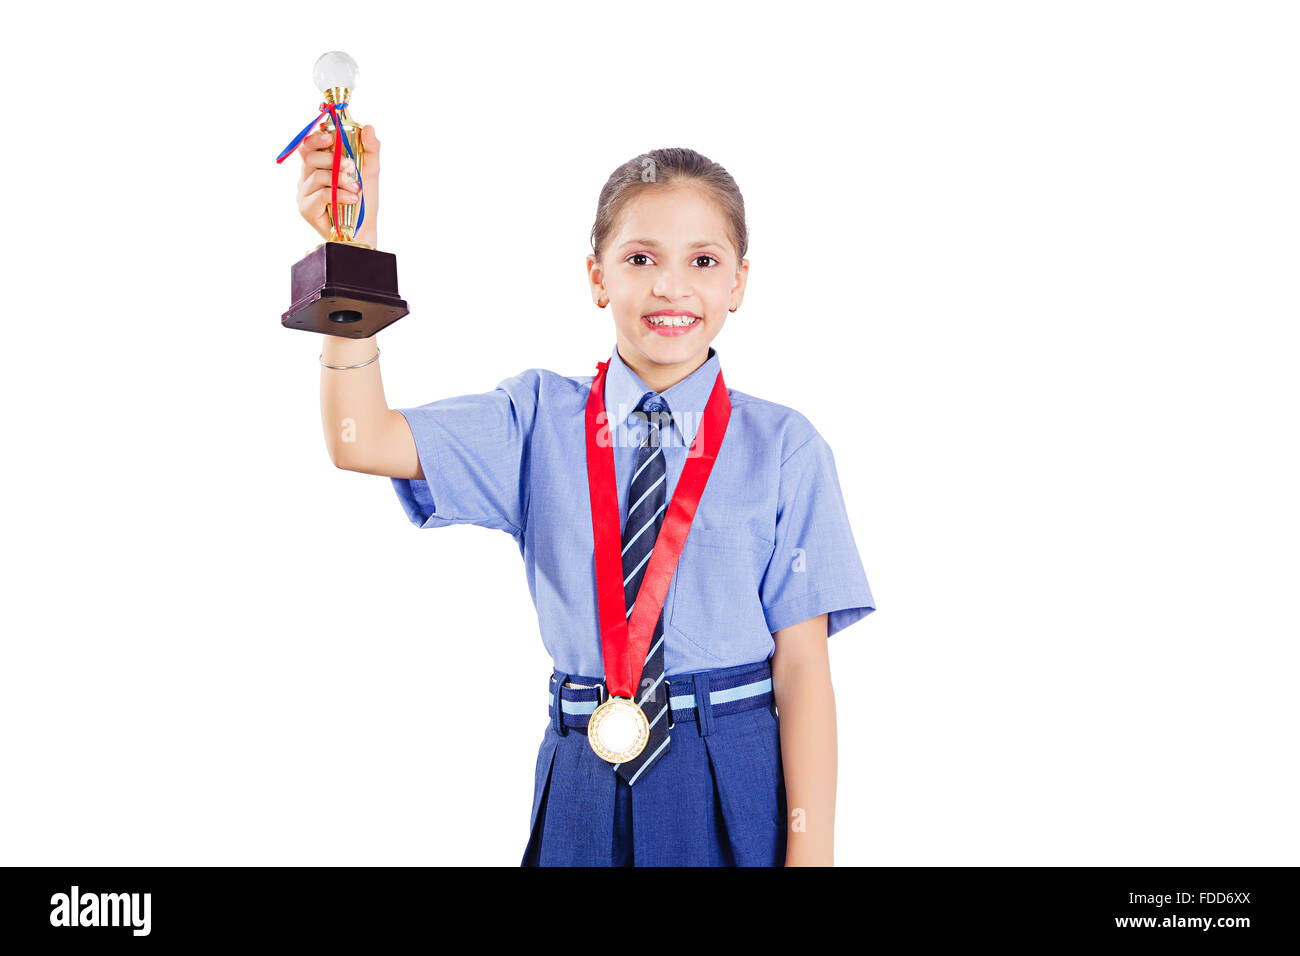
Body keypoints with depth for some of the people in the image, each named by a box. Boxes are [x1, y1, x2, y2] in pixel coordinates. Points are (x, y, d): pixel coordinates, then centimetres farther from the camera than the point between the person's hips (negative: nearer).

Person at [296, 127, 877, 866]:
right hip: (584, 782, 1)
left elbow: (802, 667, -6)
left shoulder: (783, 447, -3)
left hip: (739, 785, -1)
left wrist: (811, 850, -10)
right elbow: (362, 441, -11)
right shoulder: (541, 419, 2)